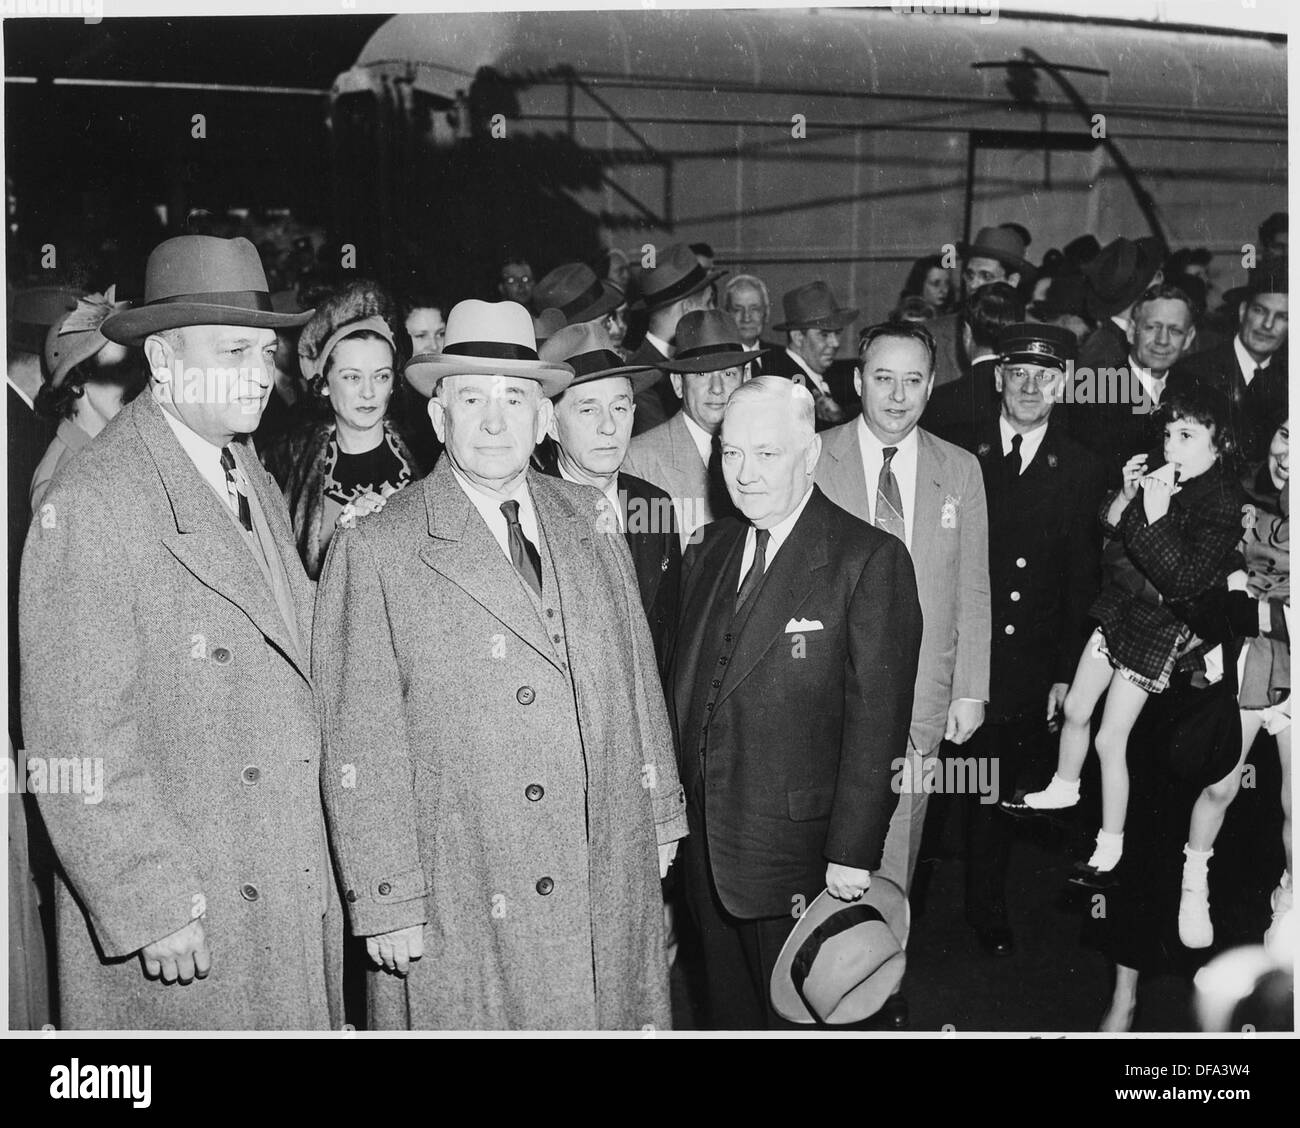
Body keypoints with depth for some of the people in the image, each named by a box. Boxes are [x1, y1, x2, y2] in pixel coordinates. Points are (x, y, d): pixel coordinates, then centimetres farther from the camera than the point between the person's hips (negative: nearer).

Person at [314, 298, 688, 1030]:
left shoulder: (591, 520, 7)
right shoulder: (375, 553, -8)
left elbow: (635, 674, 12)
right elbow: (362, 748, -9)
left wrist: (660, 819, 12)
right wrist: (389, 905, -11)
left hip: (611, 880, 4)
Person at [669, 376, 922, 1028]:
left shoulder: (870, 560, -13)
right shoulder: (711, 548, 7)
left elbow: (877, 720, -15)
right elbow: (686, 687, 11)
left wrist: (853, 854, -17)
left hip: (800, 857, -5)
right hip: (706, 848, 6)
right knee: (730, 1011, 19)